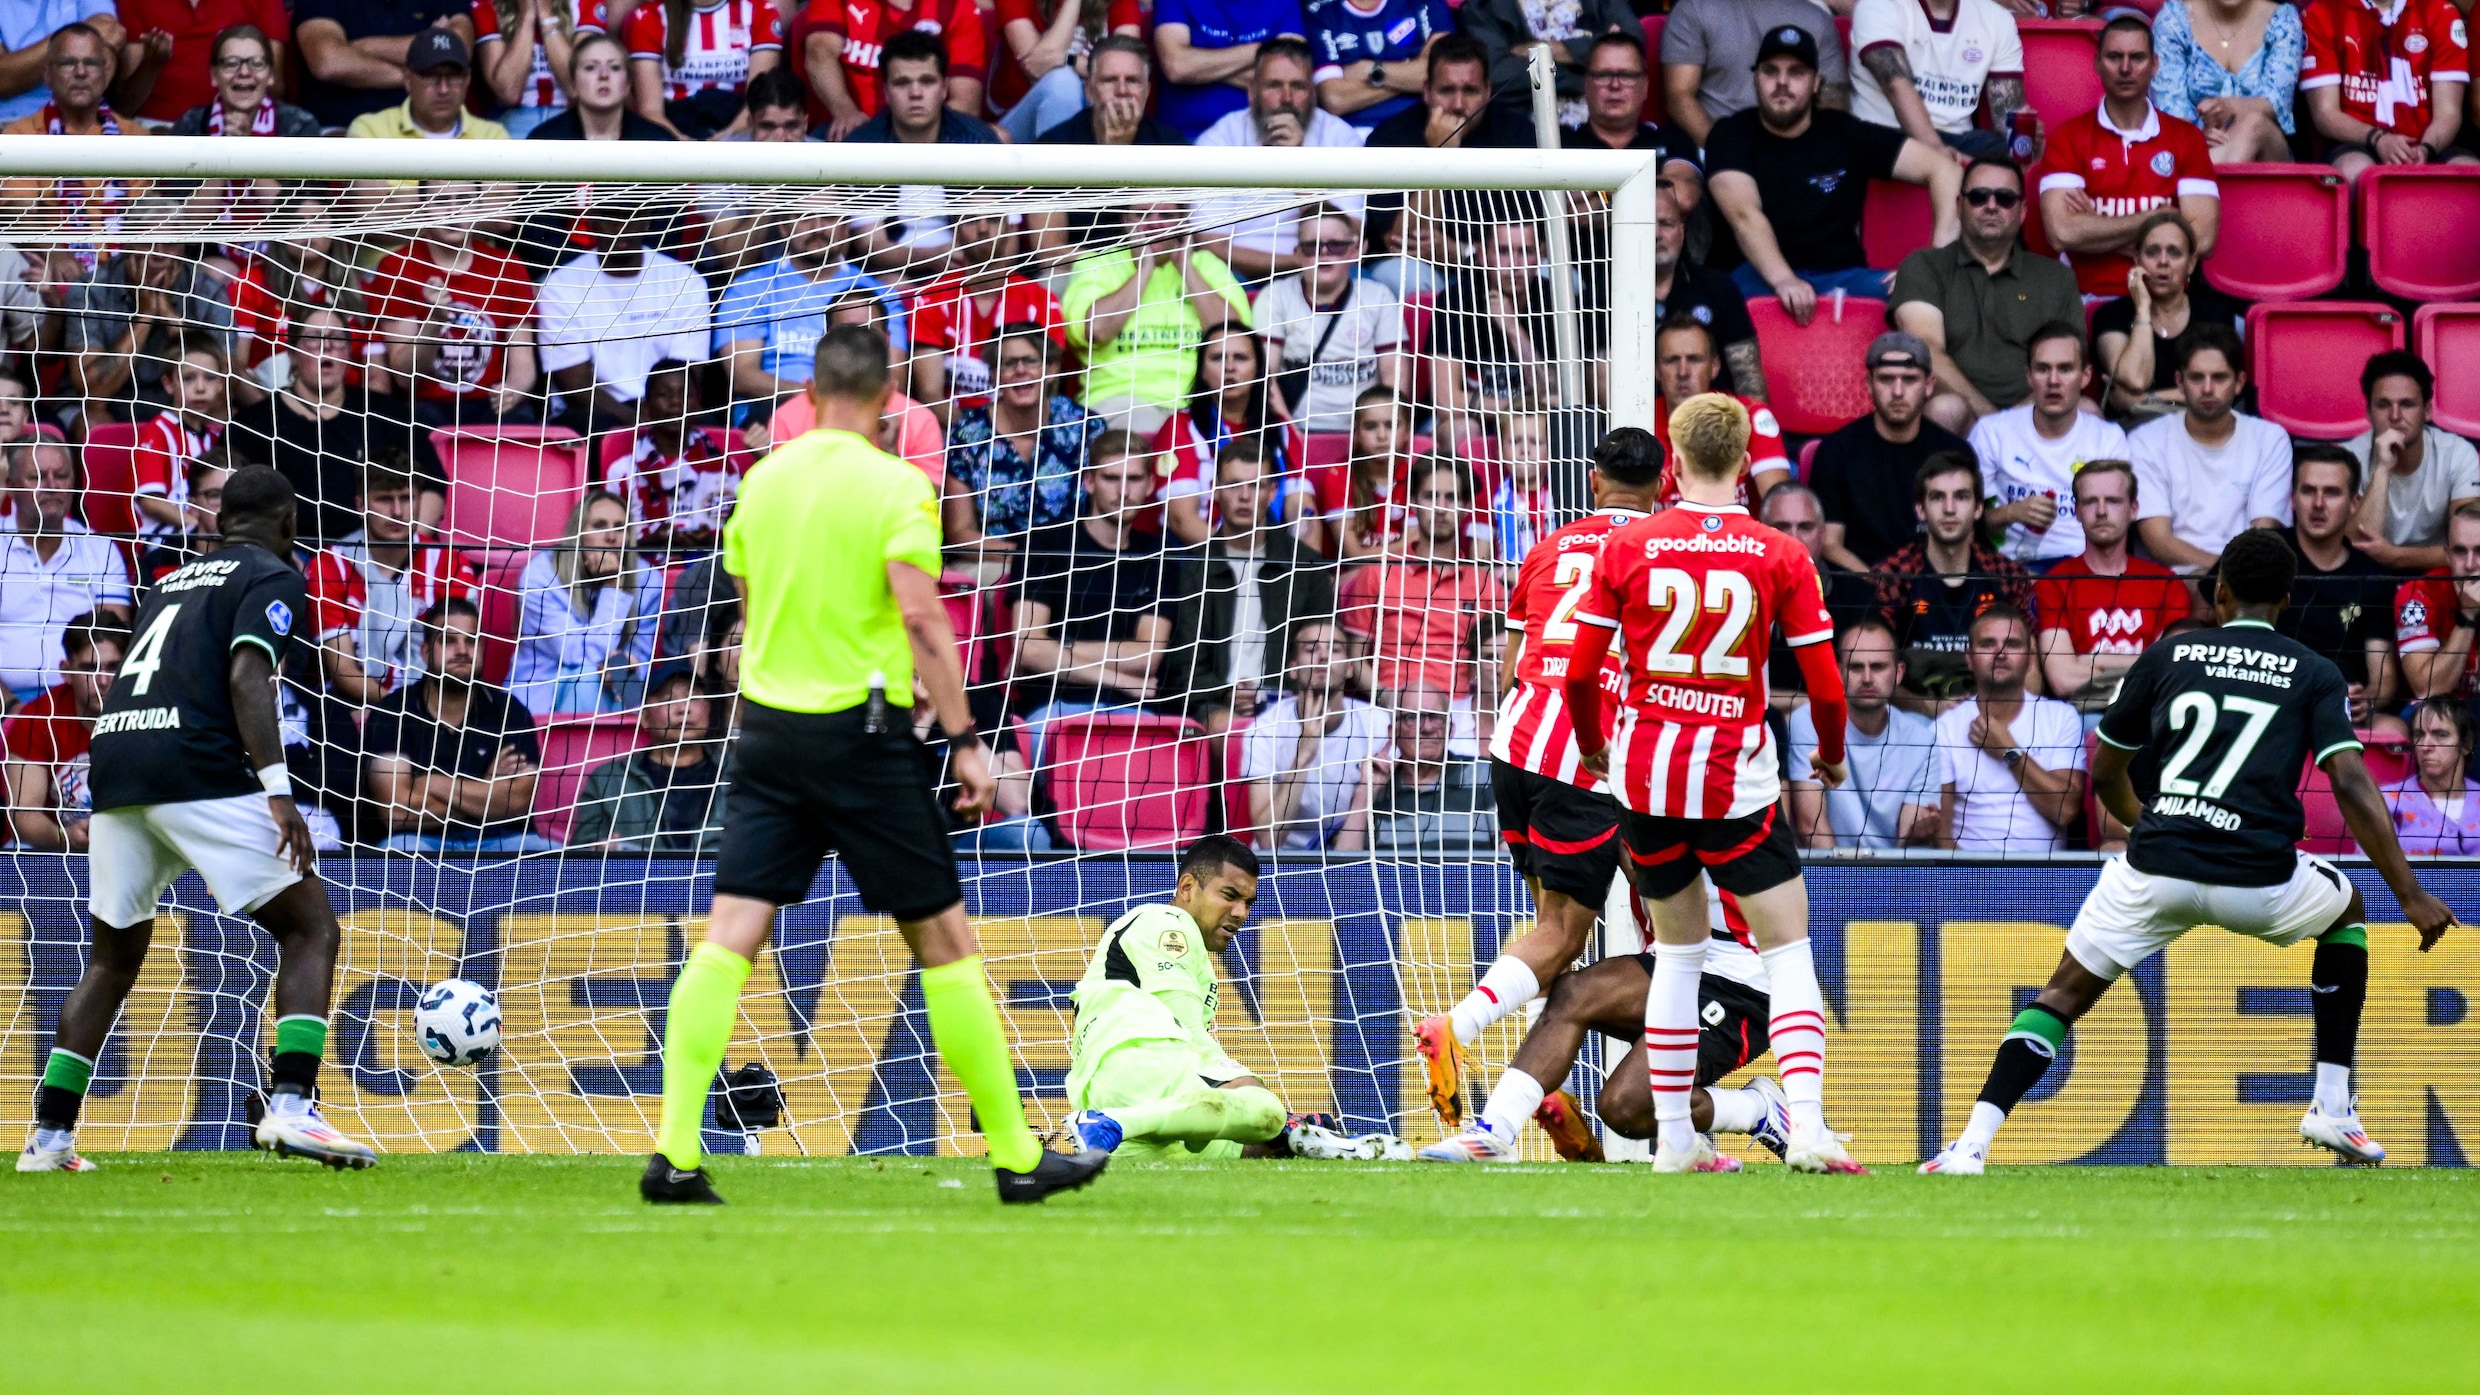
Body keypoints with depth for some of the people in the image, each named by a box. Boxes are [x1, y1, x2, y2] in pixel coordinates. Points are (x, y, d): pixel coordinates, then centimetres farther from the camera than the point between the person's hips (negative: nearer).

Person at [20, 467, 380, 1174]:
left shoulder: (171, 583, 27)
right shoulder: (273, 580, 5)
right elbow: (247, 678, -11)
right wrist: (278, 791, -19)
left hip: (113, 768, 7)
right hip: (199, 772, -7)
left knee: (113, 958, 20)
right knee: (311, 930, -1)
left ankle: (49, 1135, 15)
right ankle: (289, 1107, -19)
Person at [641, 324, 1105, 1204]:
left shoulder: (762, 481, 8)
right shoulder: (895, 486, -8)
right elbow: (921, 615, -16)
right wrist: (964, 741, -14)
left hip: (766, 726, 4)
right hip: (861, 732, -4)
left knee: (729, 936, 0)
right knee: (944, 941, 4)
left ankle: (674, 1151, -12)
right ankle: (1017, 1157, 9)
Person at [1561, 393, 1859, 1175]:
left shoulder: (1627, 547, -2)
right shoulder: (1779, 557, -5)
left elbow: (1579, 672, -1)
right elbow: (1824, 685, -5)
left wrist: (1592, 748, 18)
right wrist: (1832, 757, 15)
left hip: (1643, 768, 2)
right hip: (1735, 778, -2)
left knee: (1678, 949, 16)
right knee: (1788, 949, 2)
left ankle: (1674, 1138, 15)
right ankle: (1806, 1126, -15)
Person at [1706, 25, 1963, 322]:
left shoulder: (1845, 134, 10)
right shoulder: (1731, 136, 4)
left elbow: (1941, 167, 7)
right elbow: (1744, 215, -14)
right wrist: (1783, 280, -34)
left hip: (1842, 276, 2)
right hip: (1762, 277, -2)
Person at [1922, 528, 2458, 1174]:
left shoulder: (2166, 657, 13)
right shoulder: (2314, 675, 8)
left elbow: (2105, 774, 22)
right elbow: (2352, 787, -4)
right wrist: (2411, 896, -3)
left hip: (2154, 872, 0)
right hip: (2260, 880, 0)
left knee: (2065, 994, 12)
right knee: (2347, 911, 31)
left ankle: (1972, 1143, -9)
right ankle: (2333, 1106, 23)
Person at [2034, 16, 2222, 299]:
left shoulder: (2187, 139, 10)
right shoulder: (2067, 138, 7)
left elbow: (2201, 239, -2)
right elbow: (2062, 233, -8)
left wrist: (2095, 230, -3)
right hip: (2090, 299, -1)